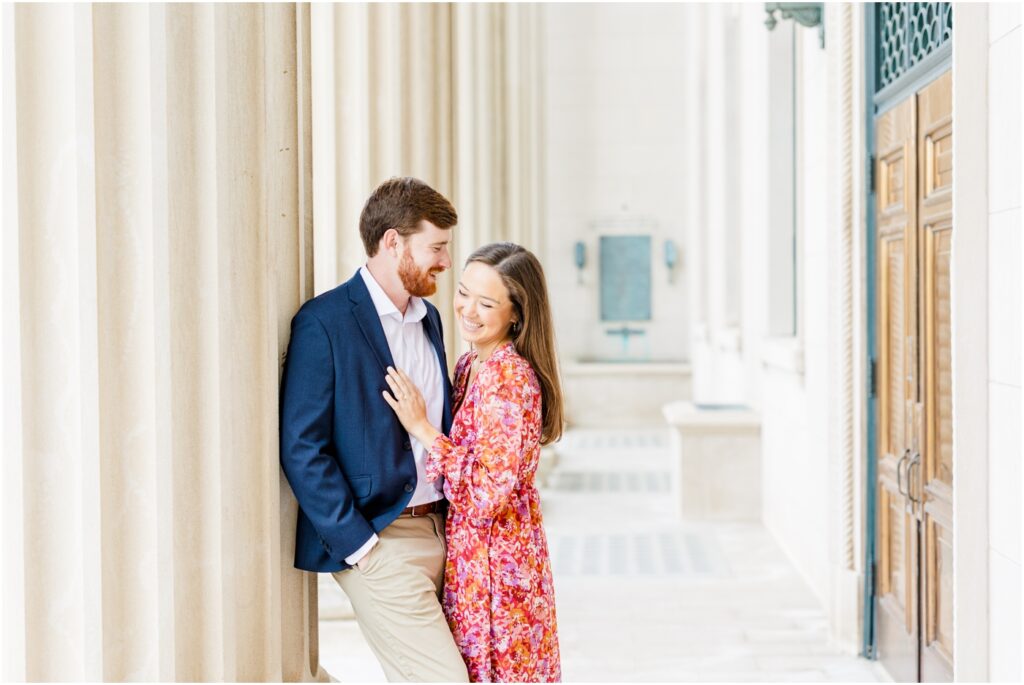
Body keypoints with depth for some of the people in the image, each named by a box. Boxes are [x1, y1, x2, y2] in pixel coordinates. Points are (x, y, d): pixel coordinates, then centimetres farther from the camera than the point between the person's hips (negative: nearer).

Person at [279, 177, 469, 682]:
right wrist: (360, 545, -15)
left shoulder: (428, 318, 14)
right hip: (377, 542, -8)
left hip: (440, 531, 8)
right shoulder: (325, 322, -10)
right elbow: (301, 449, -13)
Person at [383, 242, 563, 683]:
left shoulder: (508, 376, -20)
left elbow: (487, 493, -24)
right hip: (469, 558, 9)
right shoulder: (470, 366, 8)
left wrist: (422, 427, -20)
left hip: (493, 565, -9)